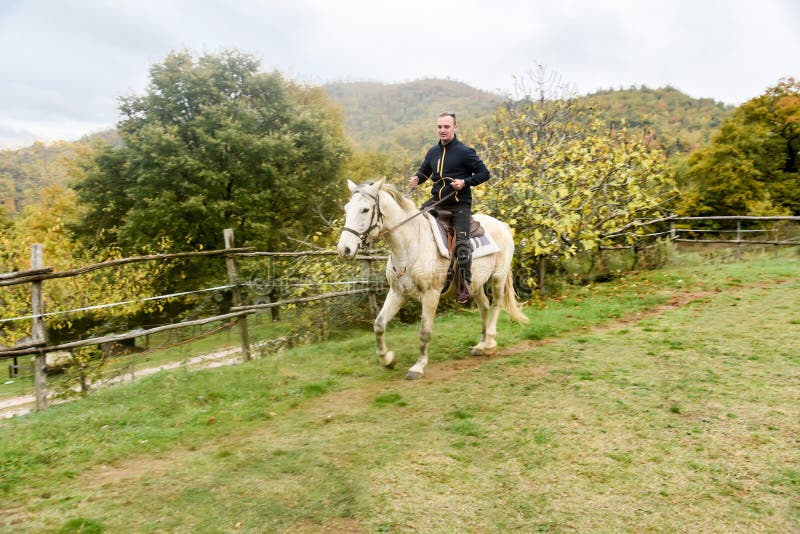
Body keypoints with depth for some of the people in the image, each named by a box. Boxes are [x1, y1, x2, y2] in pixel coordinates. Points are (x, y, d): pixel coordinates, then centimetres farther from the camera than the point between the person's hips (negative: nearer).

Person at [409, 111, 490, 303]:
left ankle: (464, 285, -3)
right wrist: (417, 178, 4)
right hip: (437, 201, 6)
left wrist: (465, 182, -19)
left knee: (461, 243, -18)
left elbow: (484, 173, -5)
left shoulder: (465, 152, -8)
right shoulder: (433, 152, 10)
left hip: (459, 204, -6)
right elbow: (424, 171, 27)